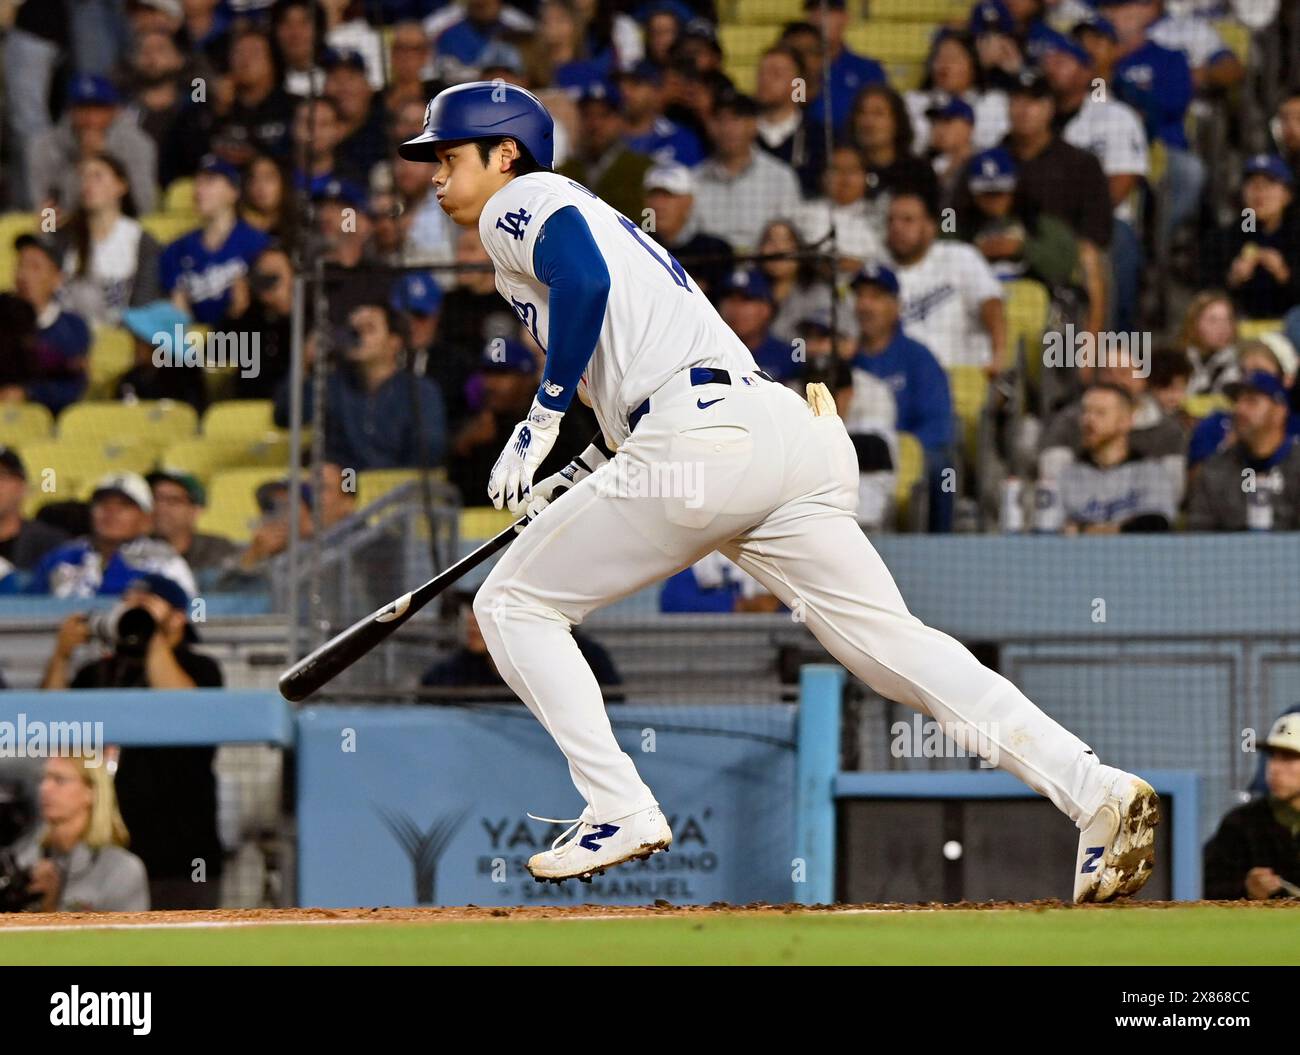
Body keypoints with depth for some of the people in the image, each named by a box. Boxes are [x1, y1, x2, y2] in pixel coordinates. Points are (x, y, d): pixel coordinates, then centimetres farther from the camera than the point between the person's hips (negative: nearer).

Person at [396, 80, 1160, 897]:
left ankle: (620, 812, -3)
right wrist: (573, 482, 32)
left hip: (705, 440, -9)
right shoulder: (582, 214, 34)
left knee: (515, 604, 7)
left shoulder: (521, 204, 7)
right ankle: (1093, 788, -16)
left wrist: (541, 422, -9)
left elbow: (585, 280, -15)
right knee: (894, 645, -1)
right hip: (794, 429, 9)